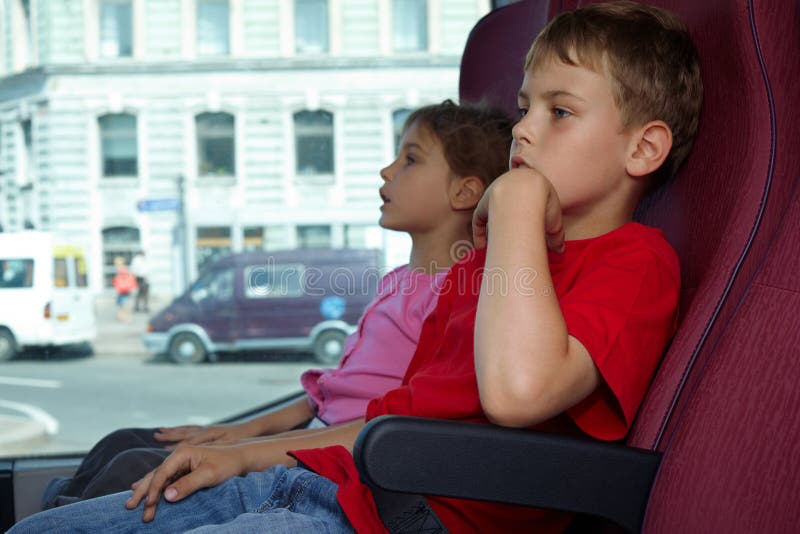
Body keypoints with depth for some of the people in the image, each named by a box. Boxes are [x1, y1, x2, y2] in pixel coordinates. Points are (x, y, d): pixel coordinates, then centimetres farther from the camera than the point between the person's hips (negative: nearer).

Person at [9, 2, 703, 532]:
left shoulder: (635, 262, -6)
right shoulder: (477, 264, 23)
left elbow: (516, 390, -28)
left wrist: (515, 201, -16)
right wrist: (243, 456, 16)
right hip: (321, 478, 9)